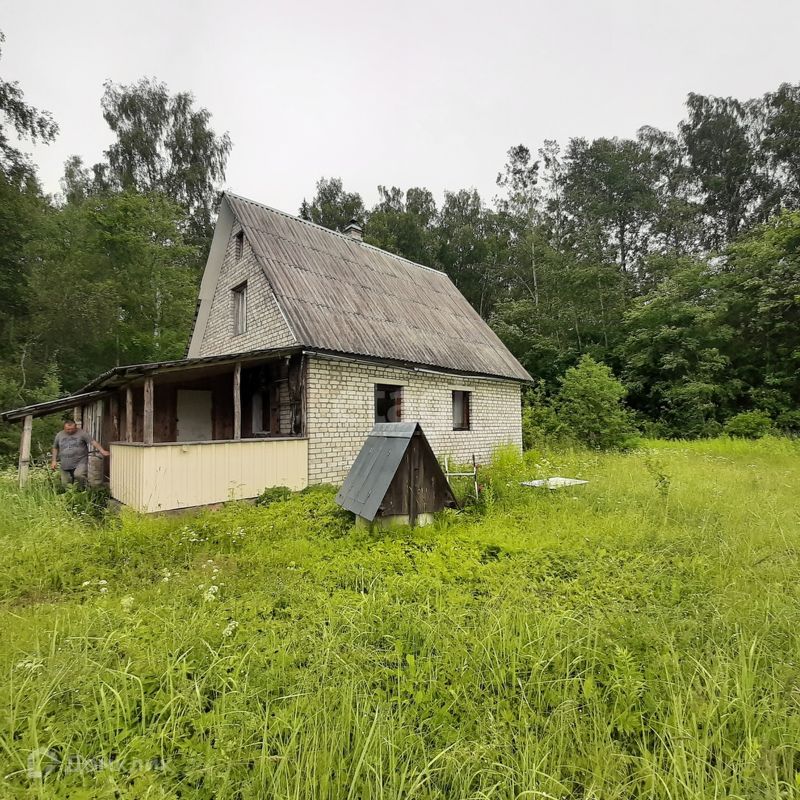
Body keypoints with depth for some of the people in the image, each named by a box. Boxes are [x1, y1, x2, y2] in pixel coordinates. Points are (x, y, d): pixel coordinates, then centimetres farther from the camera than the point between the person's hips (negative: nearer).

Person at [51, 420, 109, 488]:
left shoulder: (82, 433, -3)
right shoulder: (59, 435, 10)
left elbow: (93, 442, -12)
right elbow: (55, 448, 22)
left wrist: (102, 451, -24)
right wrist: (54, 461, 14)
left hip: (80, 463, -4)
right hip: (65, 466, 4)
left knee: (78, 475, -29)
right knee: (65, 485, 5)